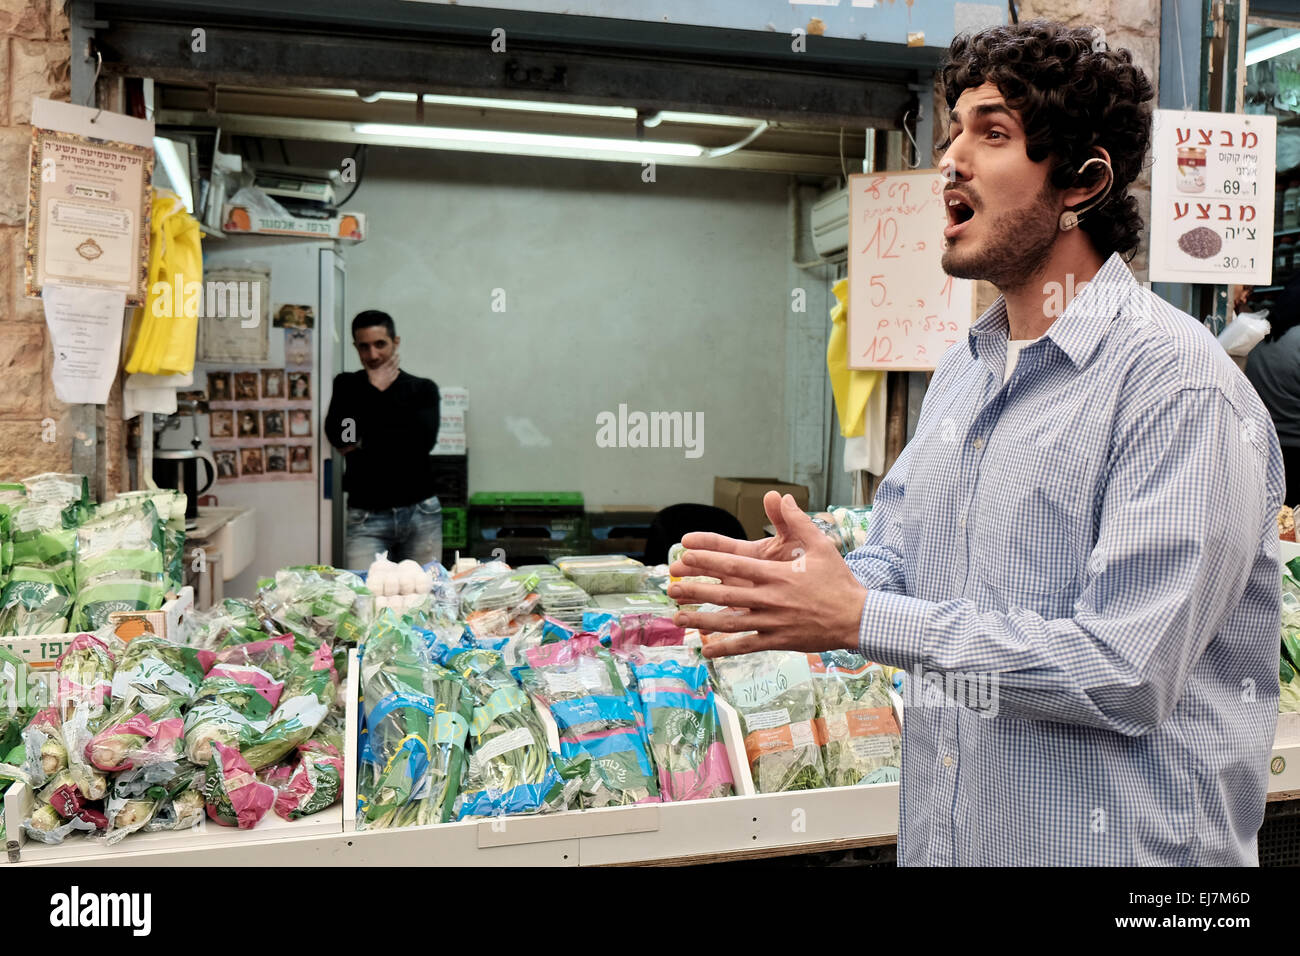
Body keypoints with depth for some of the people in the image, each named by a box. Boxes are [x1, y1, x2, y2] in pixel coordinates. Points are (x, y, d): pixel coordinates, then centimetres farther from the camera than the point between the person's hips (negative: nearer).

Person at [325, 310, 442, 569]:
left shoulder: (423, 389, 6)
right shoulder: (347, 387, 9)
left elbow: (423, 440, -11)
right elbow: (338, 435, -8)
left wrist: (365, 441, -7)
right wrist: (374, 391, -4)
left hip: (421, 512, 0)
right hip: (366, 517, 0)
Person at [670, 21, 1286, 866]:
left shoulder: (1180, 388, -19)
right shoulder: (963, 369, 6)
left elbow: (1125, 674, -25)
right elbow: (898, 566, 10)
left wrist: (858, 618, -26)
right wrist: (803, 578, -13)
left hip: (1116, 842, -6)